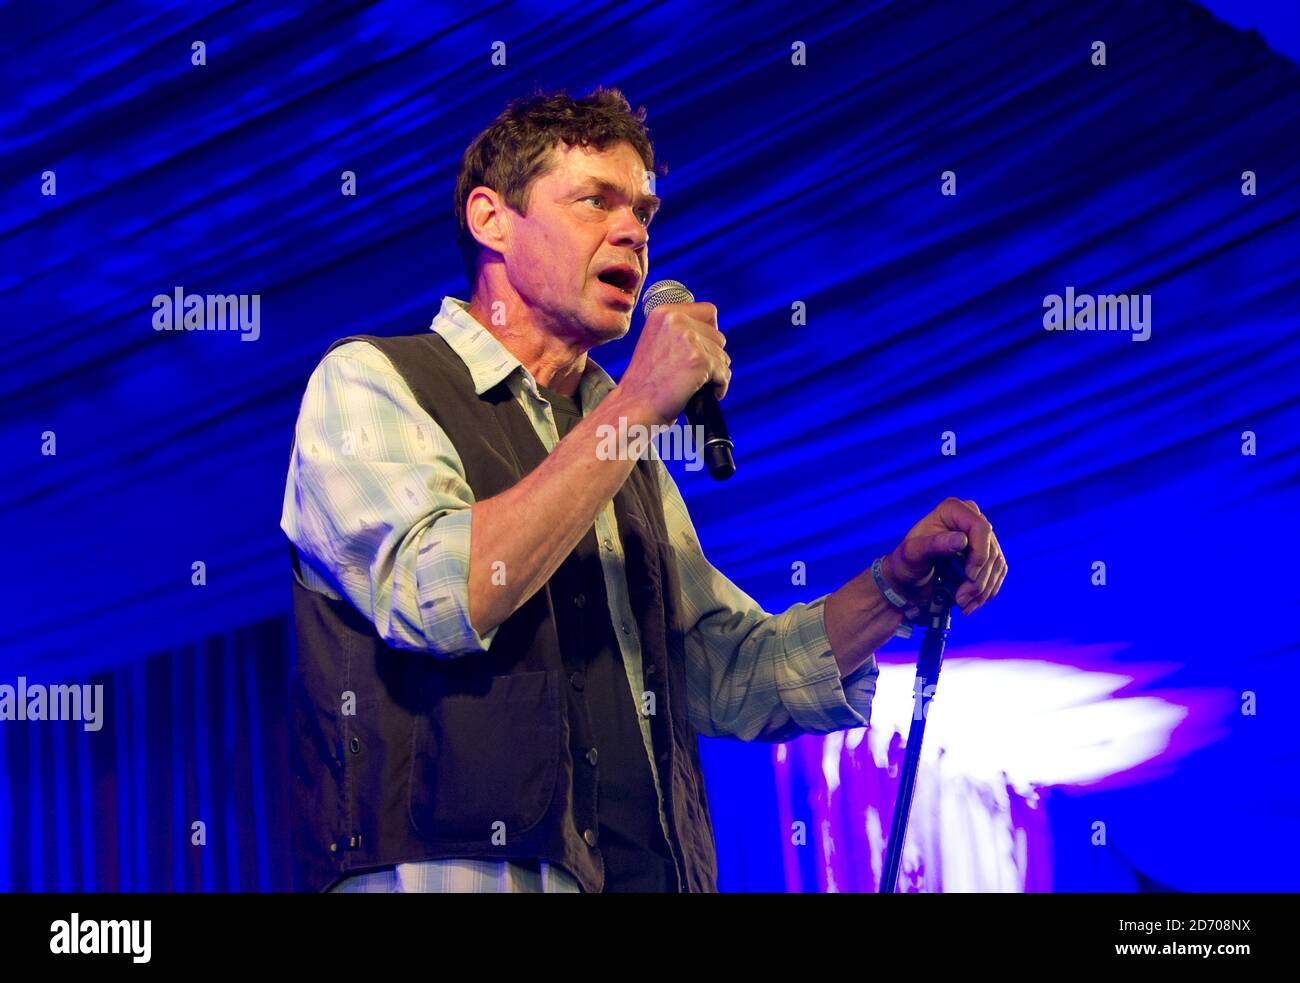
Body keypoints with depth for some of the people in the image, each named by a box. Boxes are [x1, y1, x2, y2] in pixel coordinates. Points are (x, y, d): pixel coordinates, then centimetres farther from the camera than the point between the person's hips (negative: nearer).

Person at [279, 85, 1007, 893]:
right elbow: (438, 598, -15)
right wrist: (637, 405, -10)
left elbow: (733, 674, 23)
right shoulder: (368, 383, 2)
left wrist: (898, 584, 8)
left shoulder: (617, 445, 22)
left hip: (653, 874, 6)